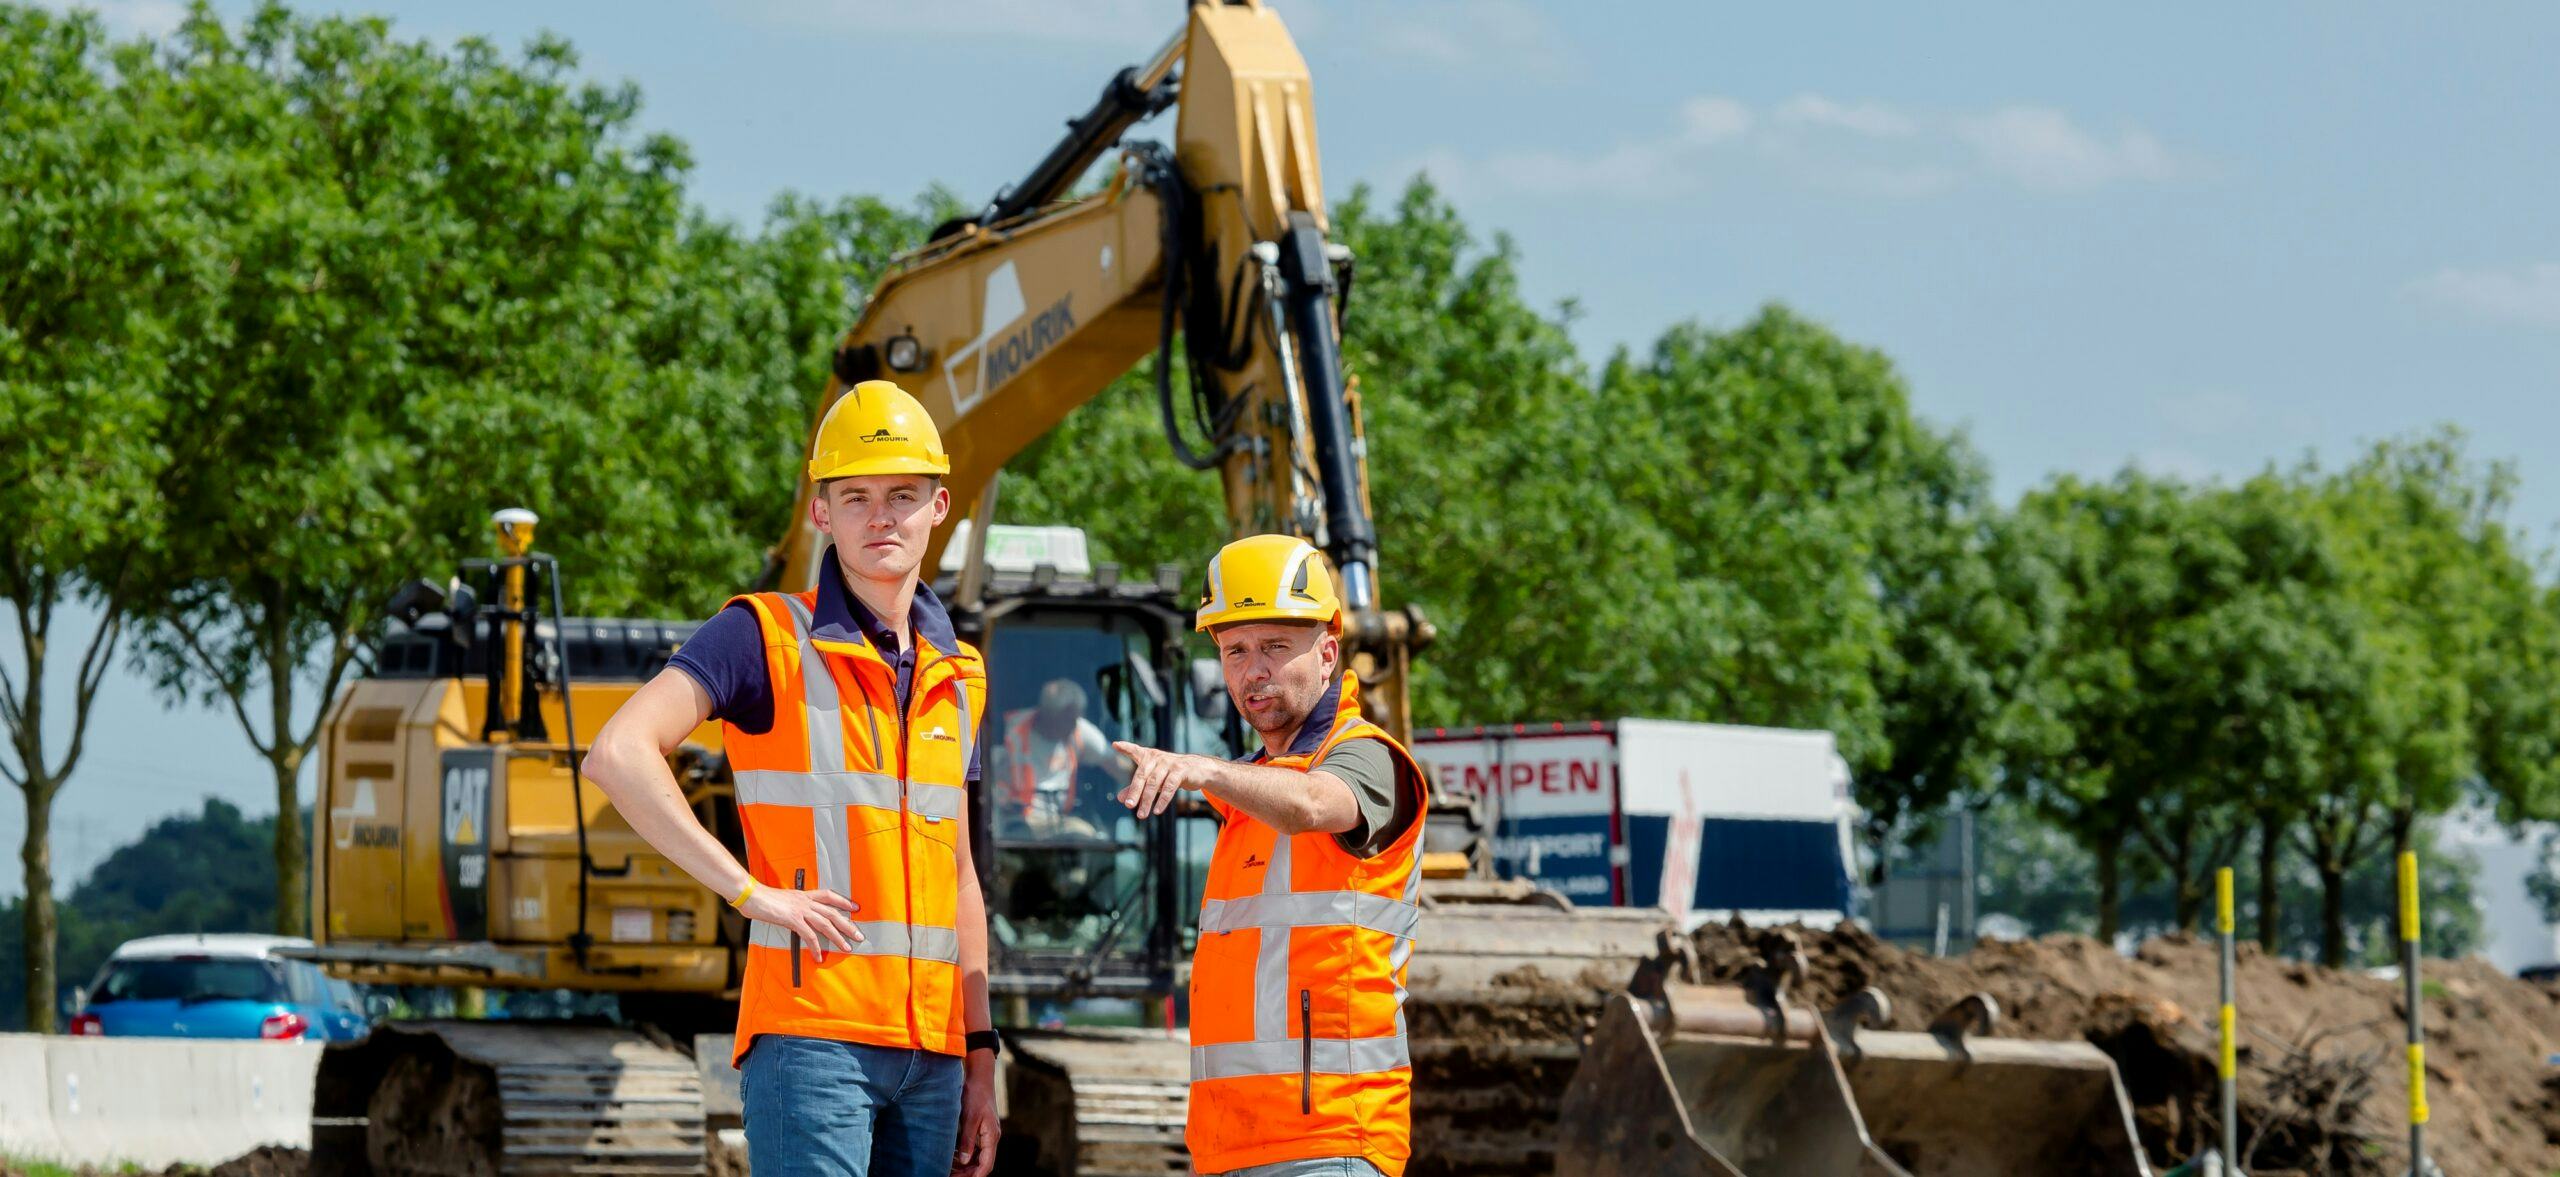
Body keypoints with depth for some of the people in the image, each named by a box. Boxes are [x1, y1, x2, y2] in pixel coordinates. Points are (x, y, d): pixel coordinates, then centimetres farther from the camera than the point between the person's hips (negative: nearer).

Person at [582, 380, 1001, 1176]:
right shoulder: (767, 638, -2)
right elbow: (618, 754, -15)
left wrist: (980, 1053, 17)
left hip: (929, 1050, 7)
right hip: (810, 1032, -6)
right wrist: (751, 892, -16)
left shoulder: (955, 677, 17)